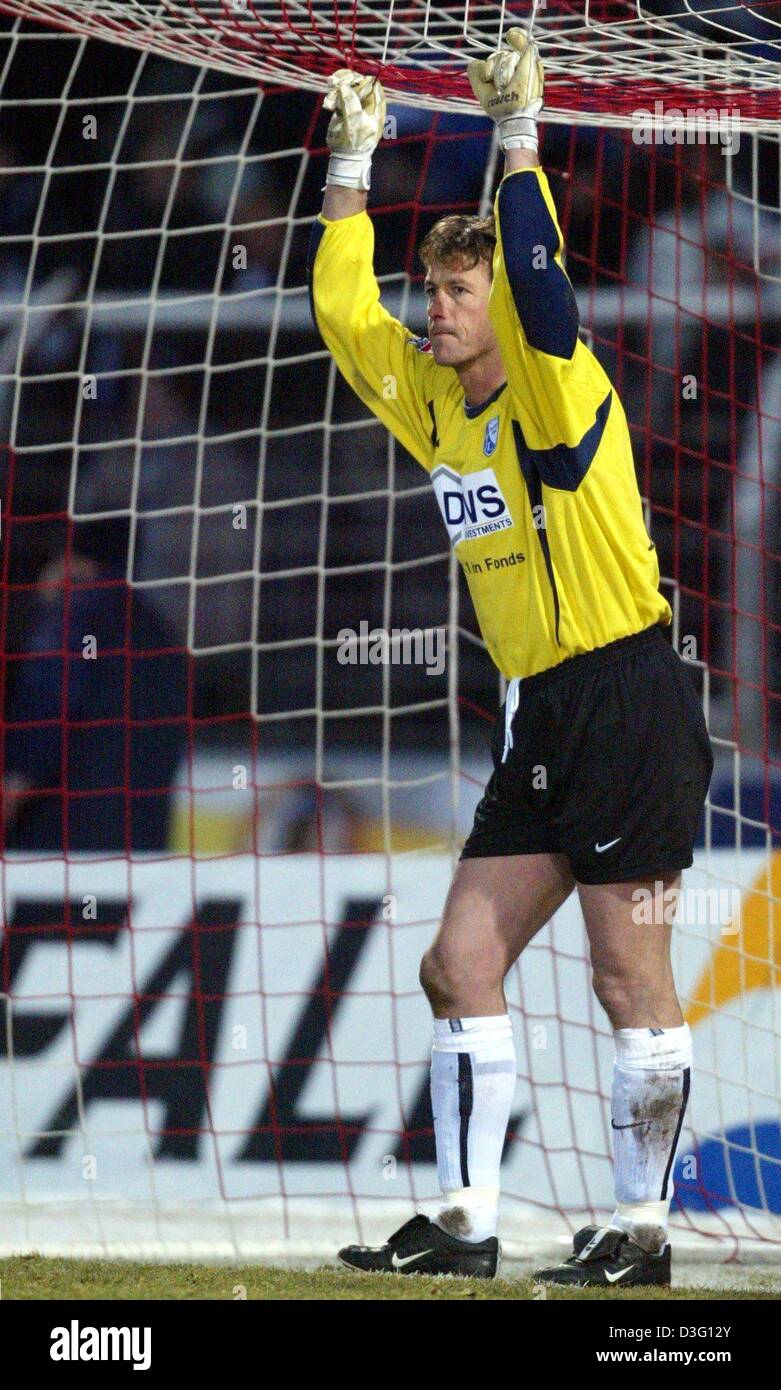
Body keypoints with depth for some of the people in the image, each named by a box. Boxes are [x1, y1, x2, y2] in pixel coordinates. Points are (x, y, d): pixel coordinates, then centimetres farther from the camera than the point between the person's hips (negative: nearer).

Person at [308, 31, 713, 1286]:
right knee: (460, 967, 4)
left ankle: (642, 1230, 0)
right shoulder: (434, 404, 11)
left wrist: (518, 138, -26)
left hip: (627, 700, -8)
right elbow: (343, 308, 19)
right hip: (539, 713, 8)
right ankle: (465, 1222, 7)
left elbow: (537, 286, -27)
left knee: (632, 980, -5)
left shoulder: (557, 391, -9)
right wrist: (352, 160, 17)